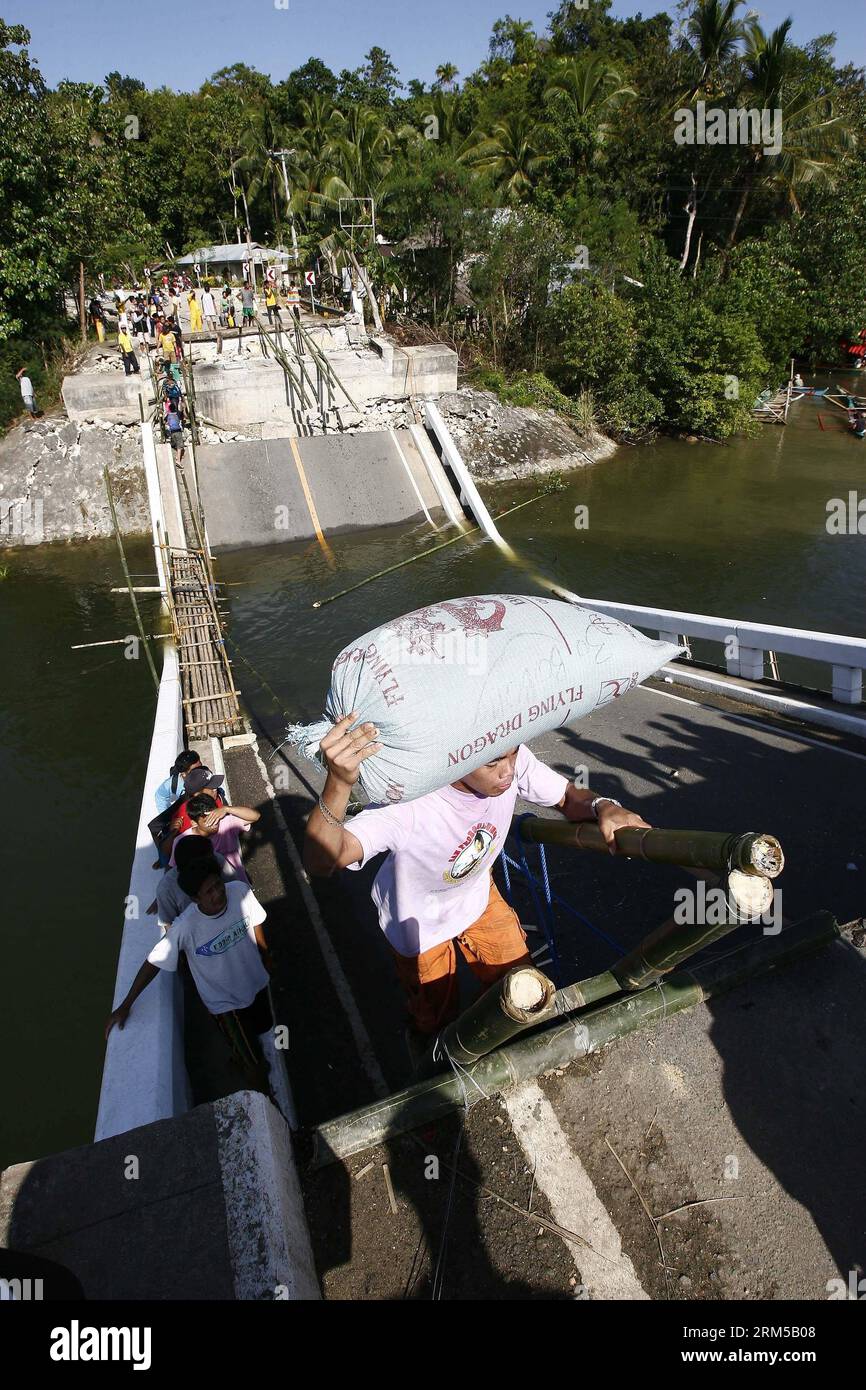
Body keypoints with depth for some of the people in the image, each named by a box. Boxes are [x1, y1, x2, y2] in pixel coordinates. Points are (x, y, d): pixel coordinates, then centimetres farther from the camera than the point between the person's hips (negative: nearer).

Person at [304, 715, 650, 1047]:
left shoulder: (515, 761, -31)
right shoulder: (411, 803, -45)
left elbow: (568, 796, -14)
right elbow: (321, 862, -52)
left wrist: (603, 807, -37)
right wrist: (339, 783, -70)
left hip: (476, 894, 4)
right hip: (419, 919, -3)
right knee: (435, 1019, 17)